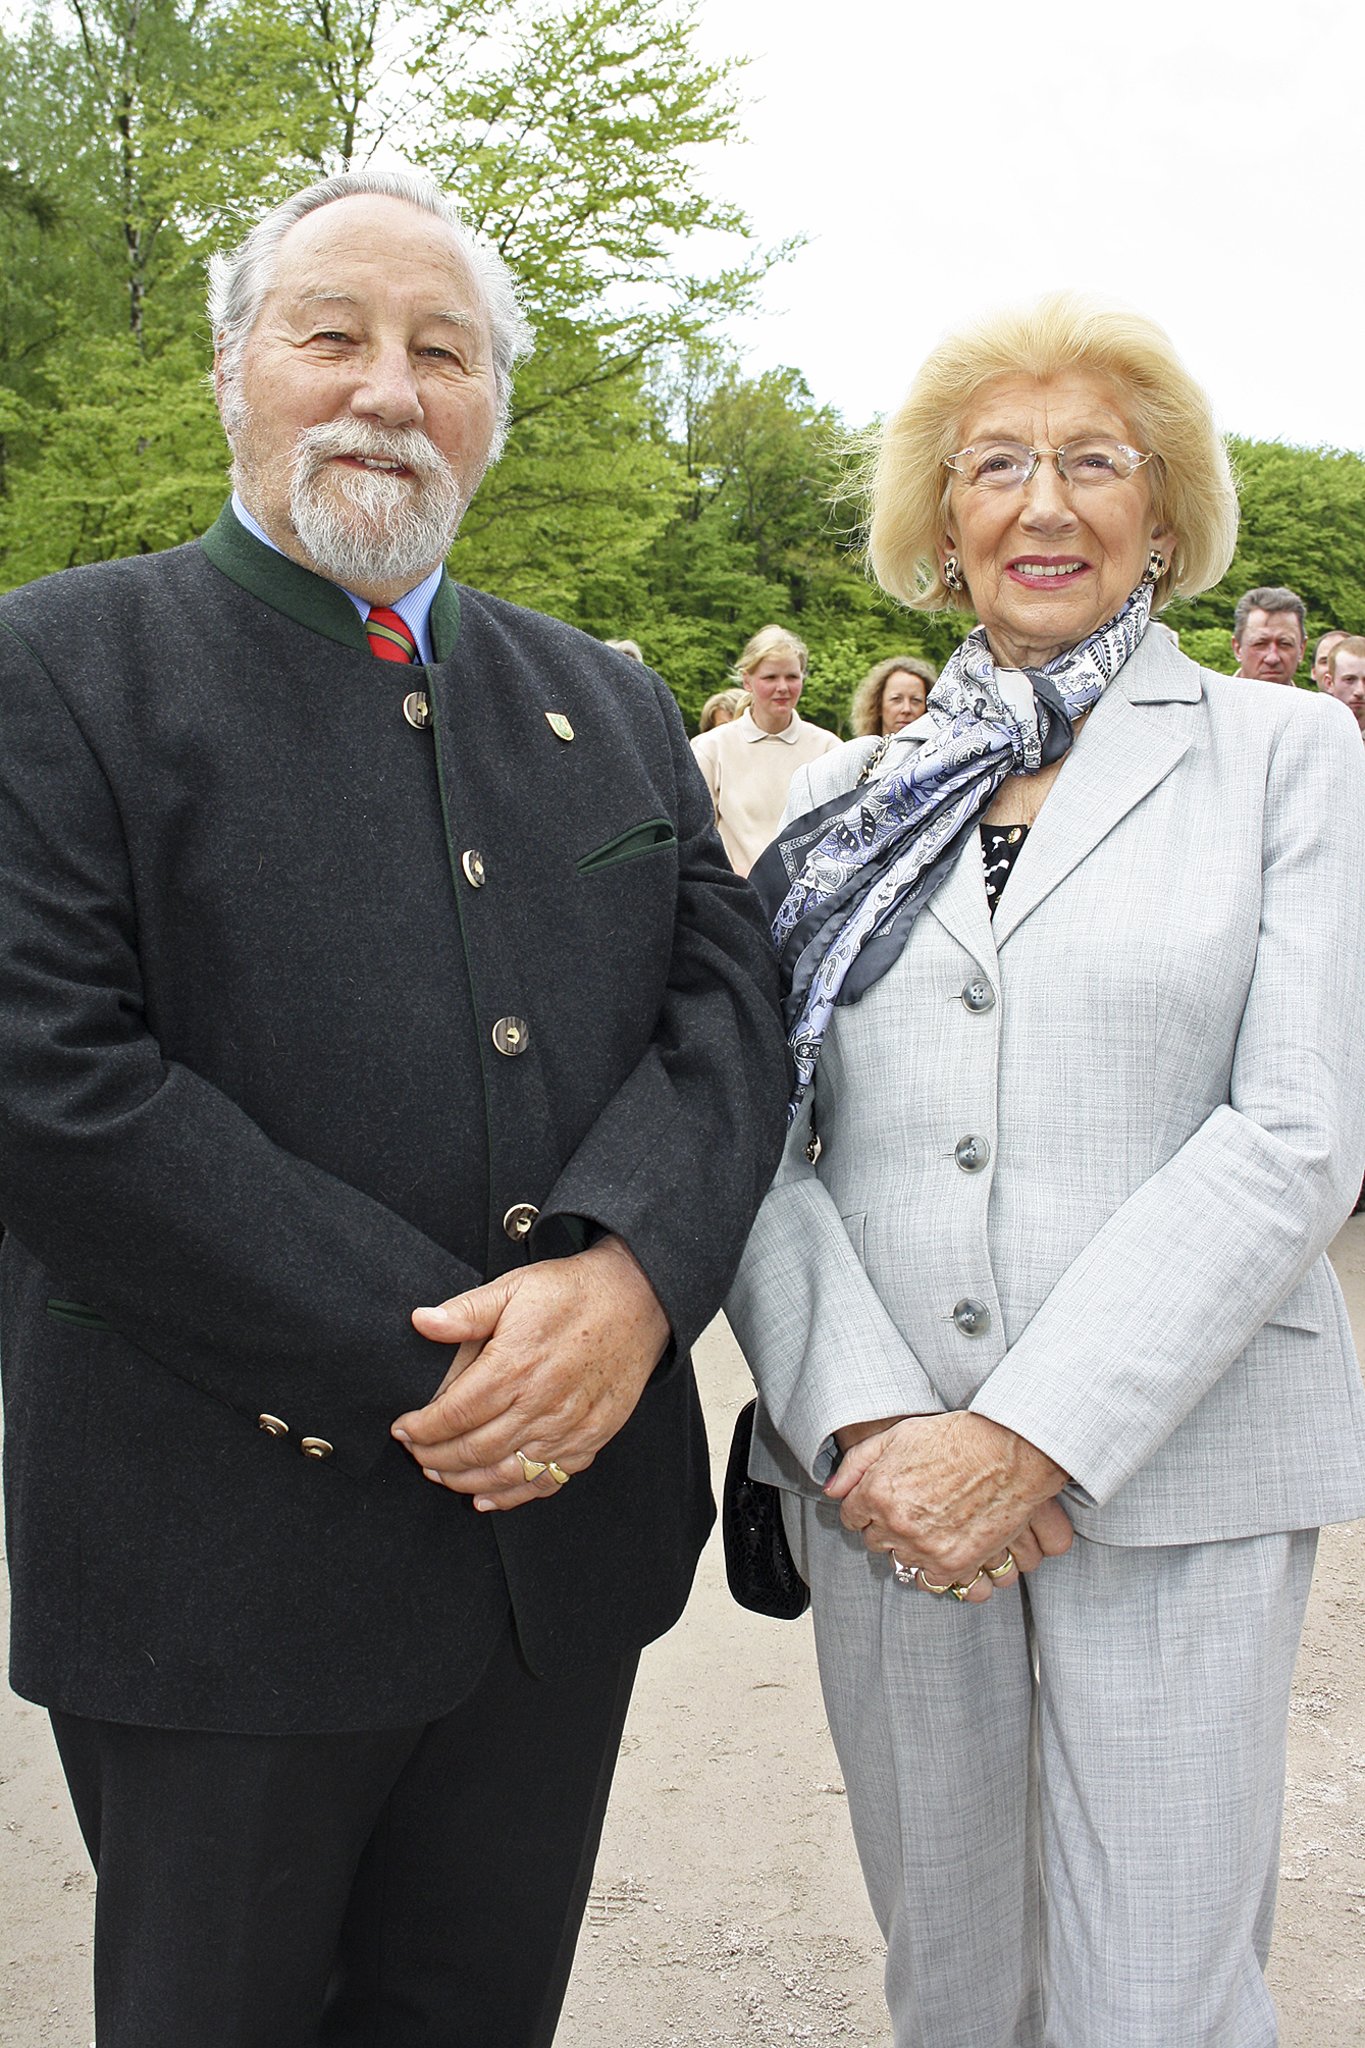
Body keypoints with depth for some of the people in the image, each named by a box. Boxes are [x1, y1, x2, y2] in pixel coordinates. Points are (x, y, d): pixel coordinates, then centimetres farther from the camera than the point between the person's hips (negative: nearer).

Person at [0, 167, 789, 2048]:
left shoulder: (611, 706, 12)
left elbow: (730, 1000, 2)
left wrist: (628, 1274, -19)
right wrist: (427, 1368, -18)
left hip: (569, 1531, 5)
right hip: (229, 1573, -4)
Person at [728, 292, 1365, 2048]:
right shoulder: (853, 799, 10)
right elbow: (757, 1135, 3)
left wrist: (1036, 1435, -15)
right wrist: (858, 1420, -12)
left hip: (1173, 1469, -2)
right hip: (882, 1480, 3)